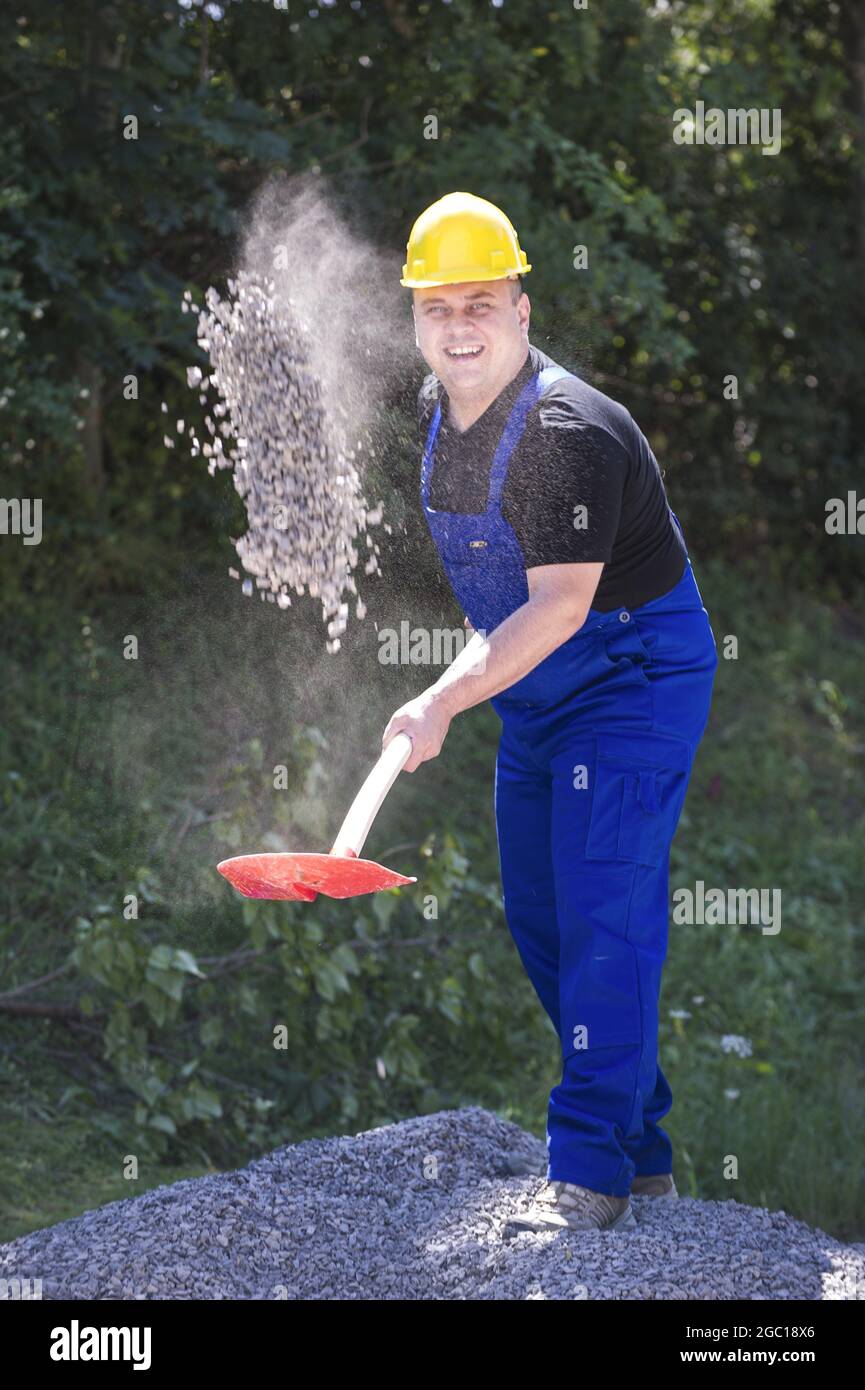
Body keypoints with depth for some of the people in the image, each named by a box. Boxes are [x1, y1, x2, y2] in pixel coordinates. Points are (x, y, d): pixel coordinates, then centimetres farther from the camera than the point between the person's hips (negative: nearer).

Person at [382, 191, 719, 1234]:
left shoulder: (567, 433, -26)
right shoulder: (437, 408, 2)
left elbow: (558, 609, -28)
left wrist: (442, 704, -27)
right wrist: (473, 669, 11)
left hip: (635, 677, -9)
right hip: (536, 691, 9)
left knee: (602, 915, -15)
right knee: (542, 922, 10)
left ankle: (592, 1170, -12)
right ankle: (640, 1152, 20)